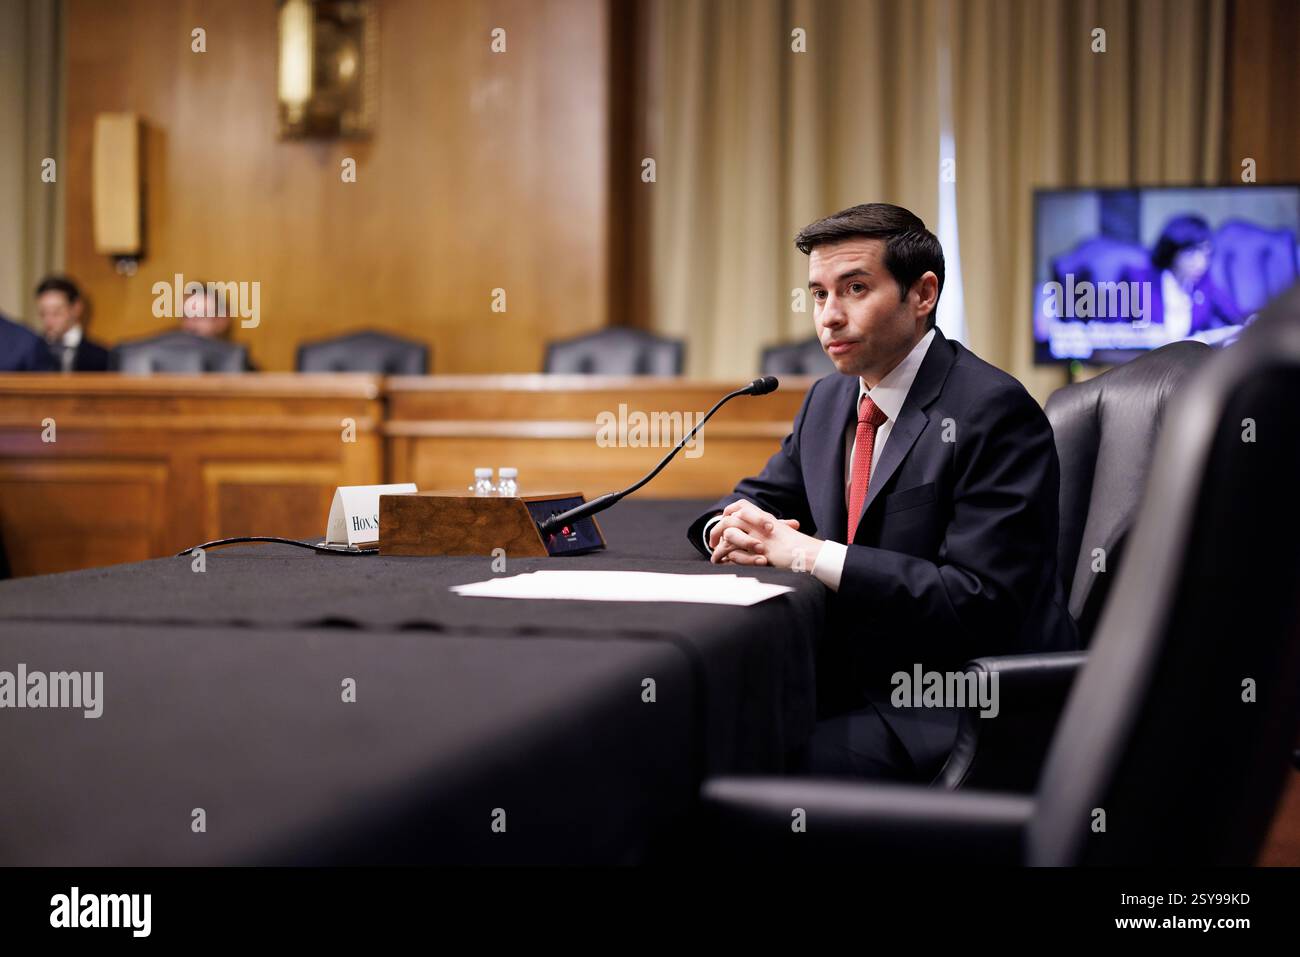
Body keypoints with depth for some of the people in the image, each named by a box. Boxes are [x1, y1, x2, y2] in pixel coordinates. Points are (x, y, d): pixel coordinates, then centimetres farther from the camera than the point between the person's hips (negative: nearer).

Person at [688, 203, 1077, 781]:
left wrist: (809, 554, -22)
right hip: (858, 683, 8)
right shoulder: (829, 401, 11)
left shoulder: (995, 411, -14)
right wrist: (733, 527, -6)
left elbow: (979, 605, -21)